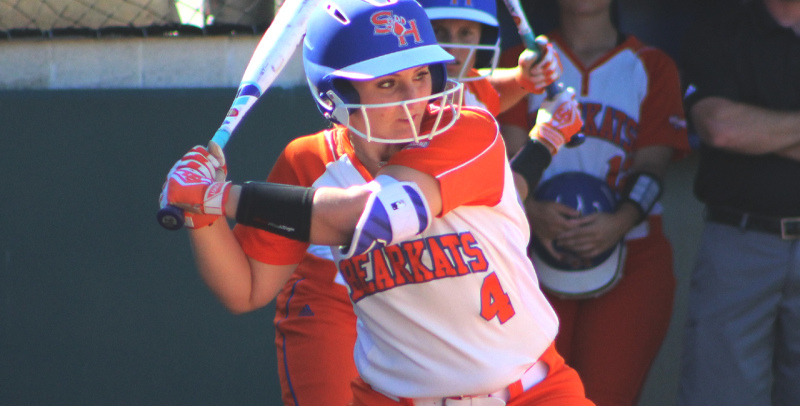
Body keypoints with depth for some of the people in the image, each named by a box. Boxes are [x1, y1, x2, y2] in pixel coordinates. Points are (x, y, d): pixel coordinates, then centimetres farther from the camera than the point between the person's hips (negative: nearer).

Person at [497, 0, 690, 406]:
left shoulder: (652, 67, 12)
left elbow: (652, 163, 0)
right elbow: (510, 155, 0)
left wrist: (621, 221, -21)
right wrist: (531, 209, -22)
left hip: (630, 257, 0)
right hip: (542, 256, 0)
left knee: (606, 395, -12)